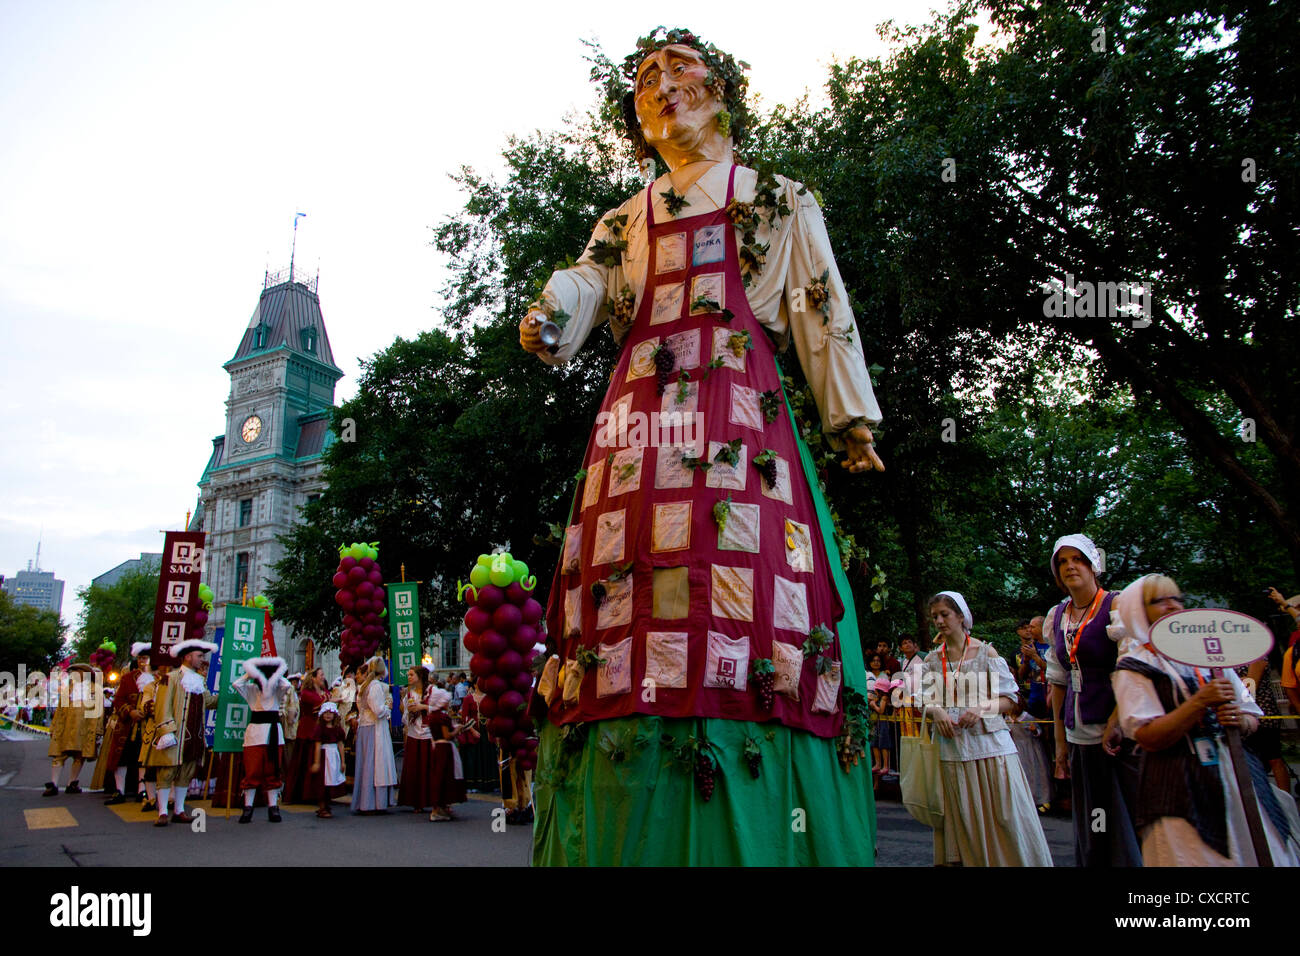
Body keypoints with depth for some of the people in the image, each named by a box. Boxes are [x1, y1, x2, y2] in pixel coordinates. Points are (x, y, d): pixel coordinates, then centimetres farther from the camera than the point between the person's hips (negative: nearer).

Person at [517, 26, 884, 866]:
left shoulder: (780, 200, 23)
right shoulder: (625, 220, 29)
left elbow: (824, 309, 15)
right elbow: (584, 284, 11)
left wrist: (850, 416, 5)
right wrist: (549, 316, -13)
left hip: (737, 402, -2)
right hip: (640, 408, 3)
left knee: (738, 576, -20)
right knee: (630, 584, -11)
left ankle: (747, 838, -16)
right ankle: (635, 836, -8)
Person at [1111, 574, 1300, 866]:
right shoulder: (1135, 667, -3)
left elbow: (1252, 716, 15)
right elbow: (1149, 739, -13)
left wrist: (1241, 721, -9)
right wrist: (1201, 702, -21)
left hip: (1238, 774, 5)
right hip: (1181, 788, -5)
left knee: (1262, 854, 4)